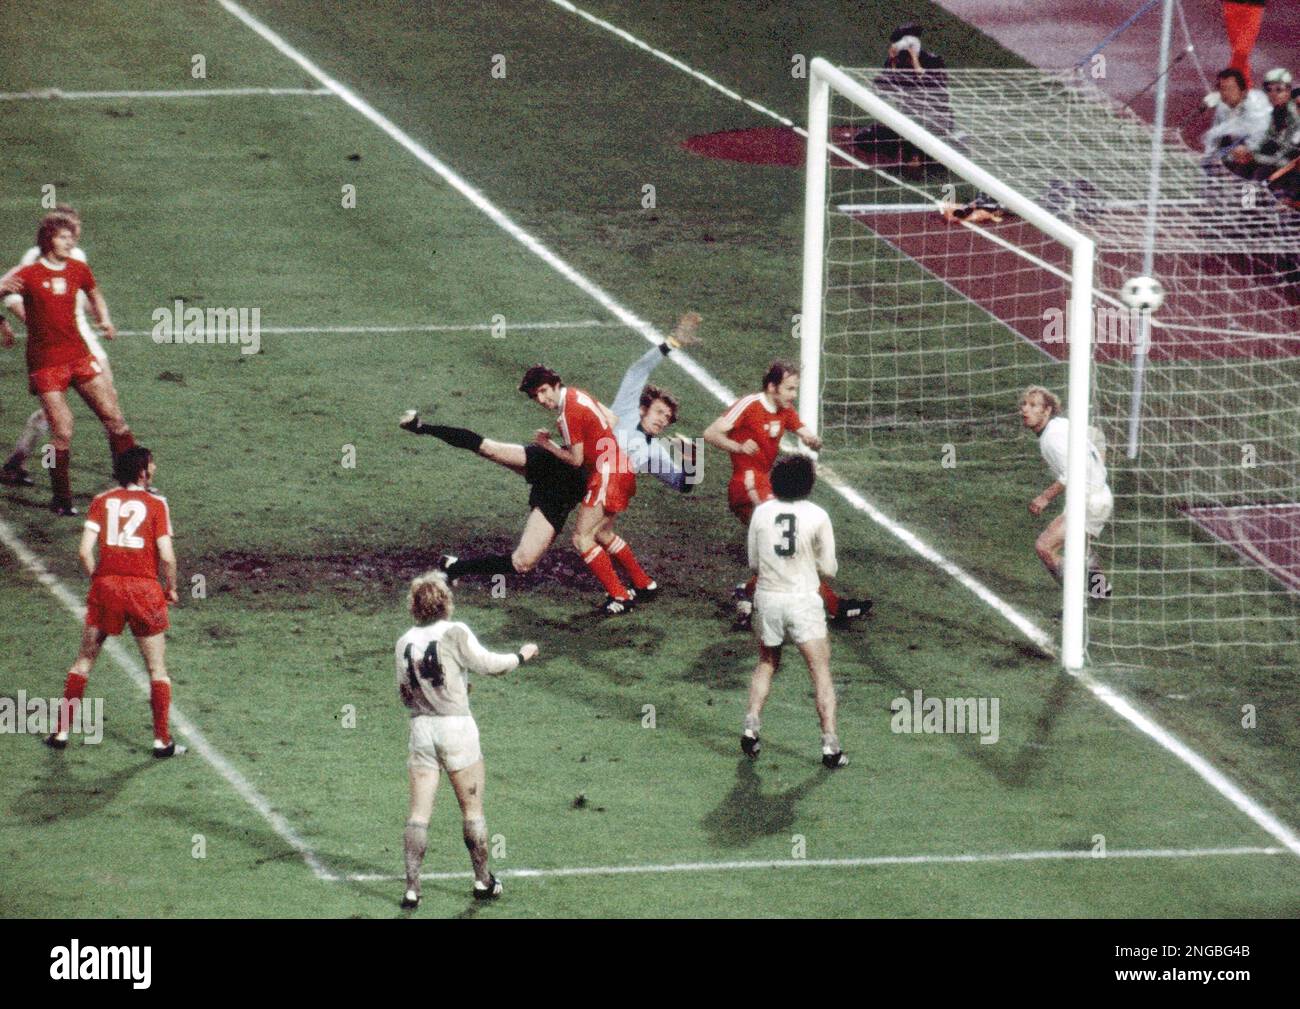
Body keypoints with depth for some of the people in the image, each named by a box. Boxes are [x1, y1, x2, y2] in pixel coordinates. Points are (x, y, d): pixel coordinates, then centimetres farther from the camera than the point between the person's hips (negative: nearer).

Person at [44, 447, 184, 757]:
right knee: (157, 667, 10)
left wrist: (96, 579, 12)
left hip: (105, 585, 2)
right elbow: (166, 556, -9)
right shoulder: (156, 503, -2)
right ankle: (162, 740, 9)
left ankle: (61, 731, 16)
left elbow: (85, 551, -4)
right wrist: (171, 589, 7)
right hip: (144, 588, -2)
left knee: (85, 660, 15)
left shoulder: (102, 501, 5)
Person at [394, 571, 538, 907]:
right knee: (472, 810, 11)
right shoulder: (455, 633, -11)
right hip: (457, 727, -3)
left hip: (421, 728, 3)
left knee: (418, 813, 3)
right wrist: (523, 655, 11)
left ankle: (412, 888, -3)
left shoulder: (405, 643, 3)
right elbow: (489, 664, -6)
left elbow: (405, 694, 10)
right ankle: (483, 881, 20)